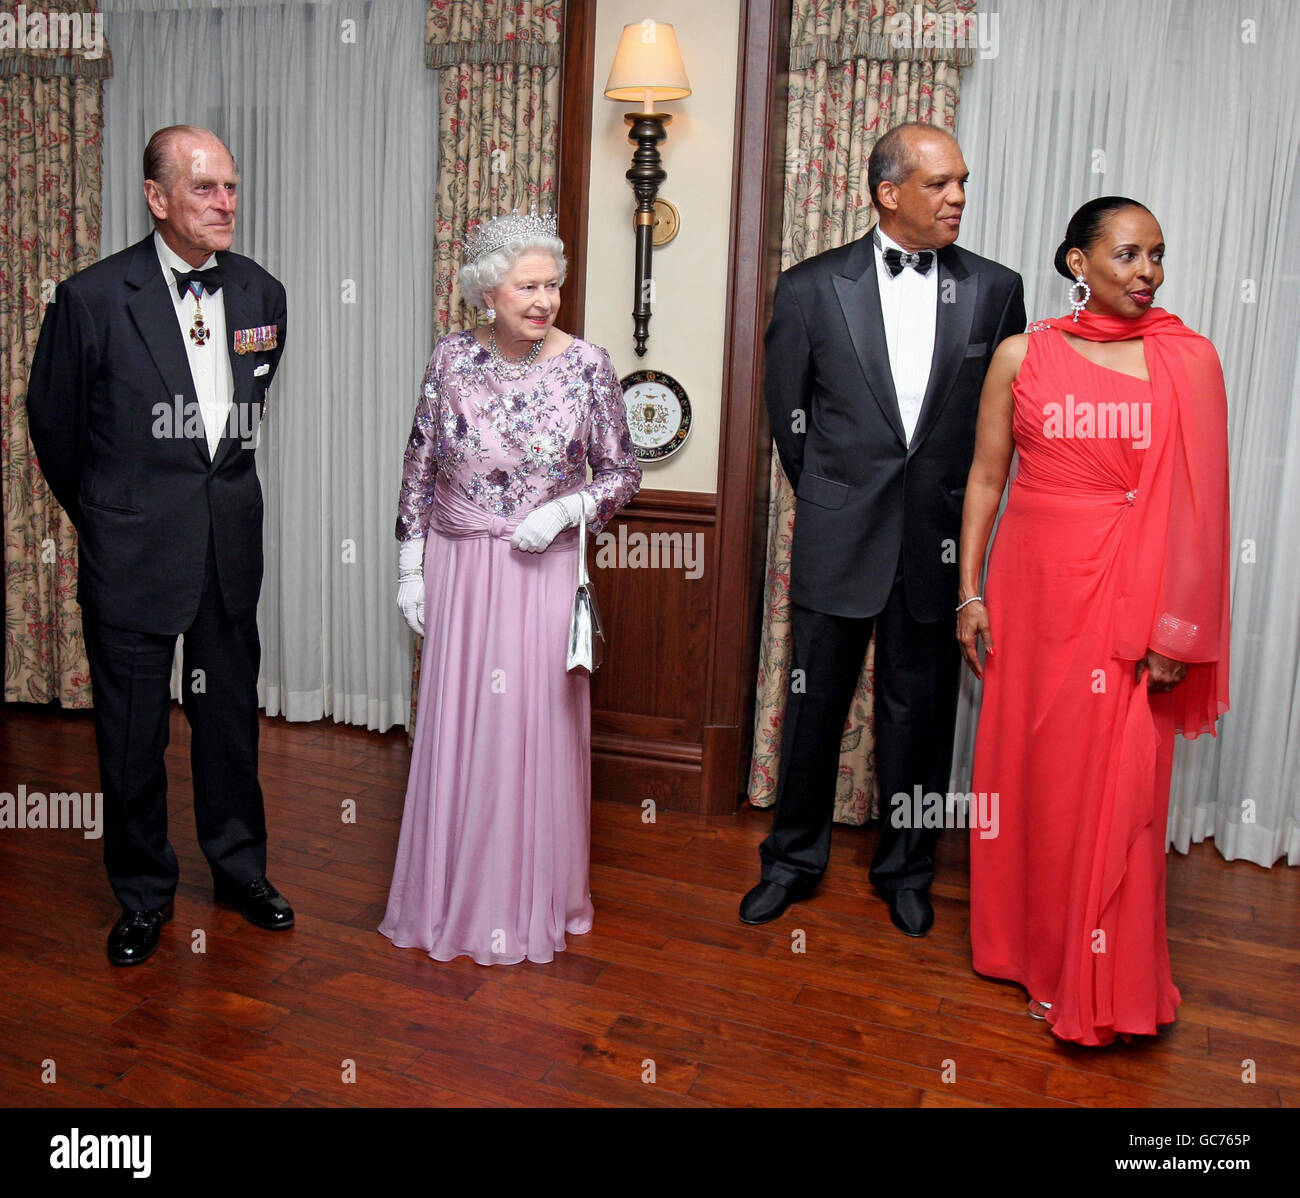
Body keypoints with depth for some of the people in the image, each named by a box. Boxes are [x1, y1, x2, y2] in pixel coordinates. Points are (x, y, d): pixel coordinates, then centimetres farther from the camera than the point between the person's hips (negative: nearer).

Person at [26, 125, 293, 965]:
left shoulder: (261, 295, 2)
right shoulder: (93, 298, -11)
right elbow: (53, 423, 2)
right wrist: (105, 515, 12)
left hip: (230, 543, 4)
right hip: (132, 552, -3)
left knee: (232, 715, 16)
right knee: (132, 733, 9)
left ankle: (241, 868, 35)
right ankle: (144, 894, 29)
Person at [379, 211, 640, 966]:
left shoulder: (586, 365, -6)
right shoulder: (453, 359, -2)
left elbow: (623, 474, 2)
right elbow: (420, 470, 5)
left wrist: (565, 509, -16)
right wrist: (411, 569, 3)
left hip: (545, 571, -1)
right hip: (460, 570, 2)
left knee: (538, 727, 4)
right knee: (457, 726, 7)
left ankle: (536, 898, 23)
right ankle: (455, 893, 26)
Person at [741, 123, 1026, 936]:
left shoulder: (994, 289, 3)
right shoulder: (813, 287, -1)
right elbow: (788, 413, 6)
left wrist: (957, 505, 7)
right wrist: (831, 501, 10)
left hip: (941, 541, 1)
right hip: (839, 540, -1)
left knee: (920, 711, 12)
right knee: (815, 705, 9)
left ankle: (907, 868, 31)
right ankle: (795, 859, 29)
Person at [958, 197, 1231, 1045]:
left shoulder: (1188, 358, 1)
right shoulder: (1022, 355, 5)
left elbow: (1199, 500, -2)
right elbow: (985, 479, 7)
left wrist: (1179, 626, -8)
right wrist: (970, 592, 2)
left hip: (1130, 593, -2)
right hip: (1032, 584, 2)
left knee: (1116, 783, 1)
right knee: (1025, 763, 10)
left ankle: (1104, 985, 18)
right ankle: (1023, 944, 31)